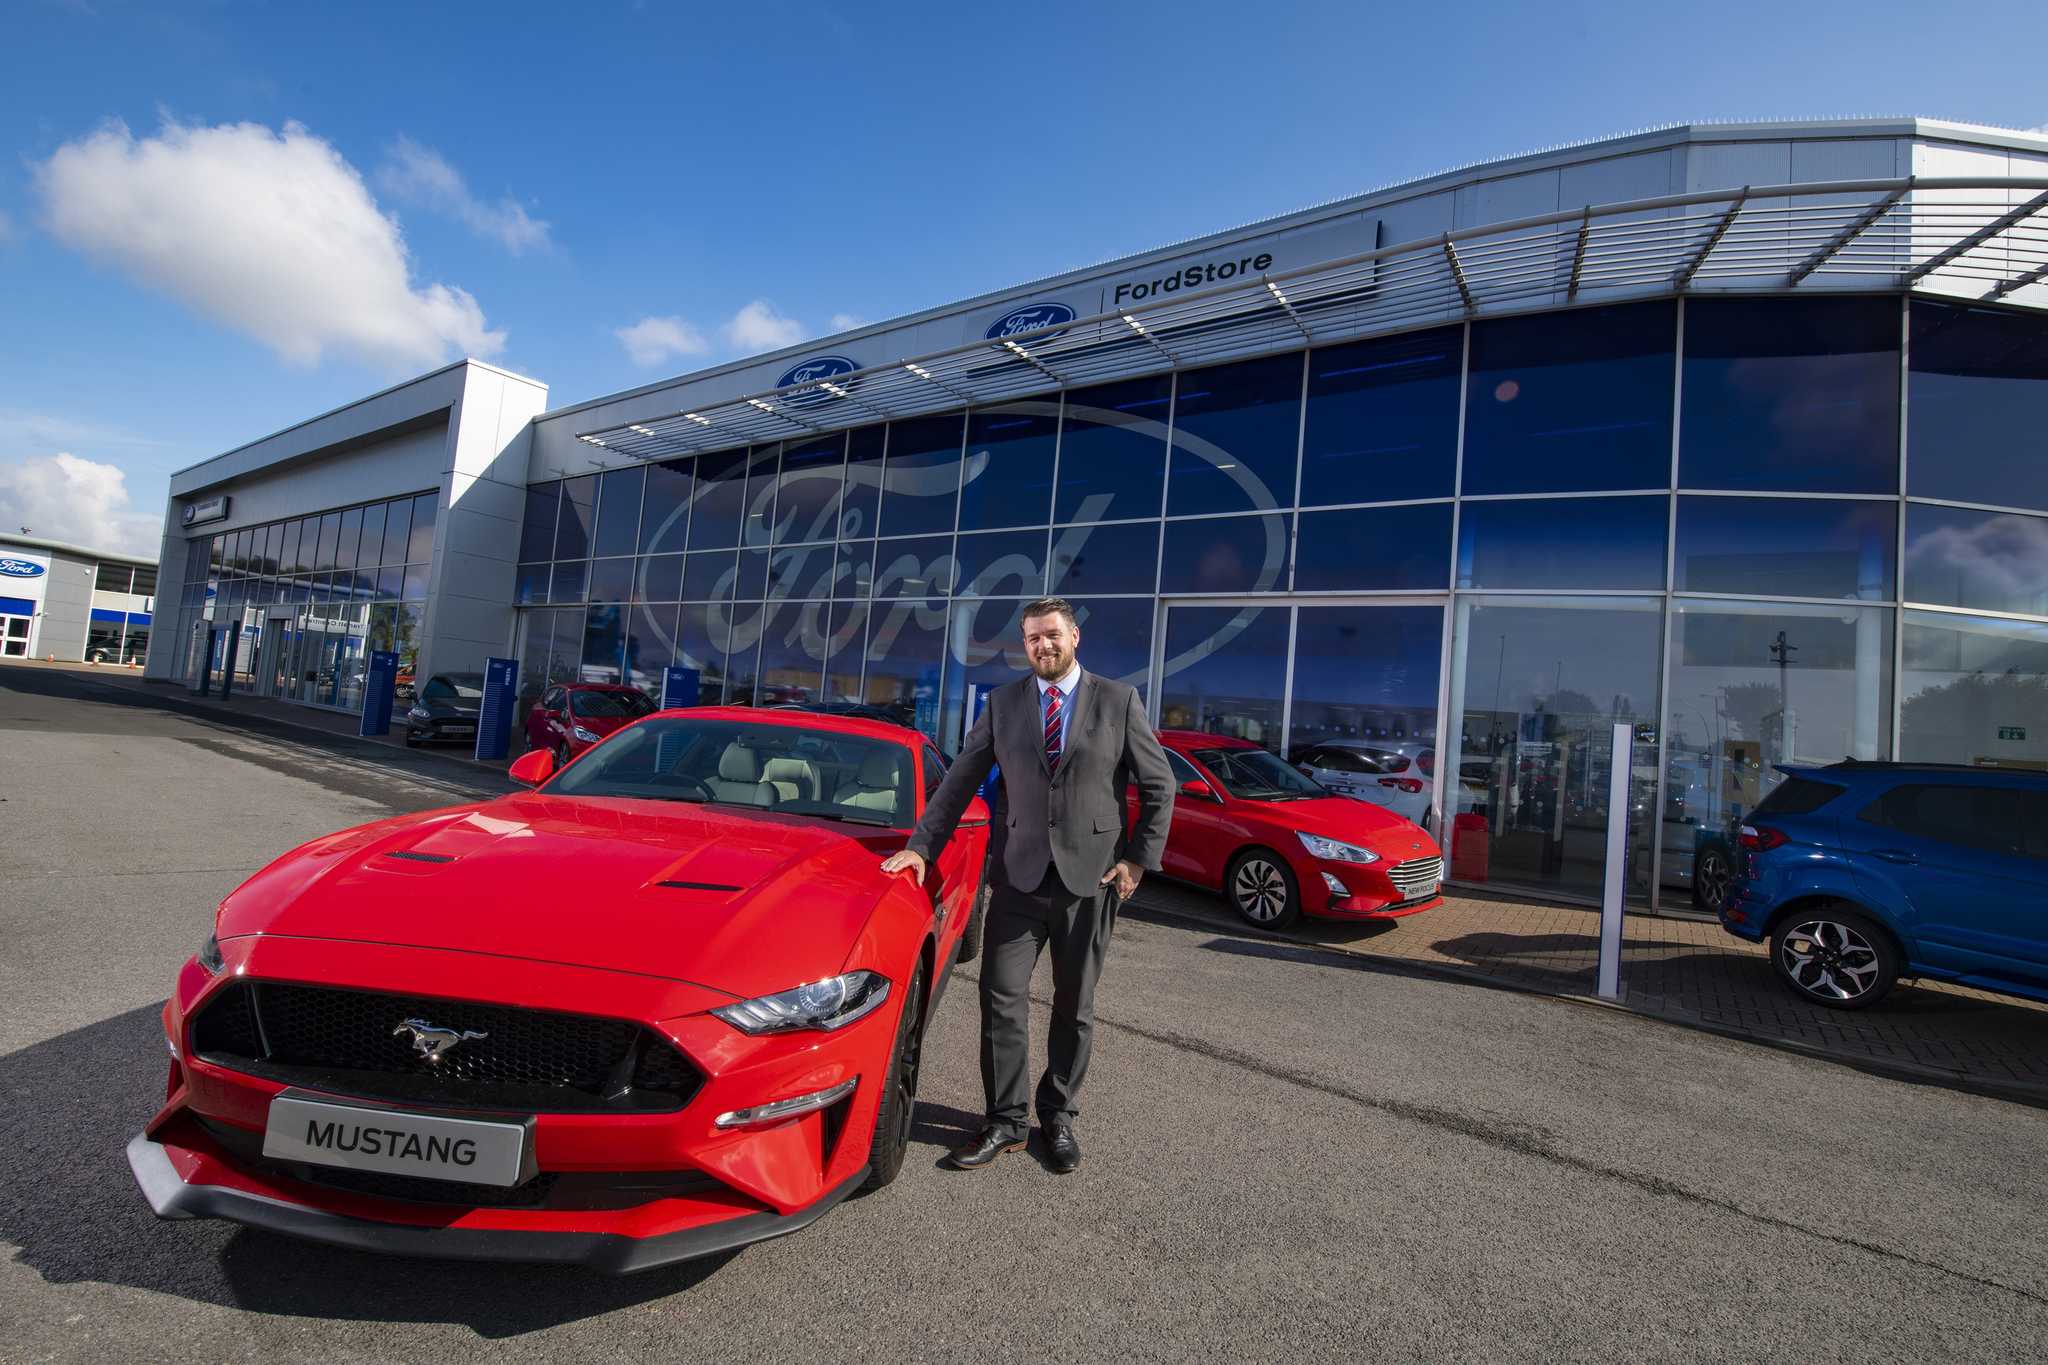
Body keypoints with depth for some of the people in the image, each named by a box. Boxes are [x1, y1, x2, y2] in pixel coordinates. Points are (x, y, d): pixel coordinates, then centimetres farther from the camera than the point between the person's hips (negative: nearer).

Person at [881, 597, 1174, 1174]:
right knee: (1002, 998, 1)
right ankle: (1006, 1121, 19)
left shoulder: (1118, 700, -1)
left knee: (1074, 1005, 12)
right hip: (1019, 874, 1)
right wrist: (922, 847, -2)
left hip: (1090, 876, -1)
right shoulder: (1003, 703, 4)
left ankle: (1058, 1114, 31)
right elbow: (960, 779, 5)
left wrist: (1138, 859, -4)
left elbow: (1159, 786, 2)